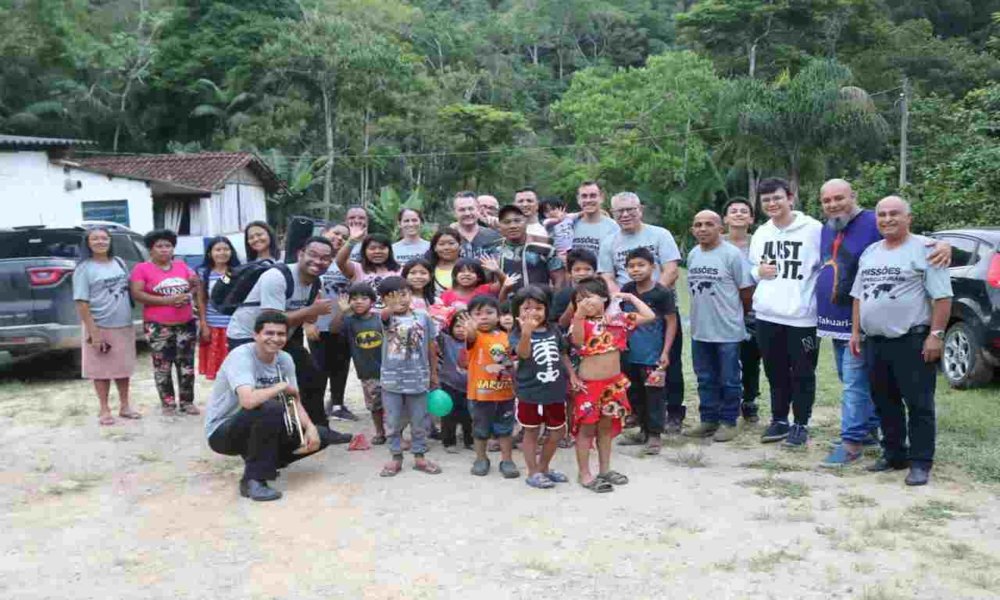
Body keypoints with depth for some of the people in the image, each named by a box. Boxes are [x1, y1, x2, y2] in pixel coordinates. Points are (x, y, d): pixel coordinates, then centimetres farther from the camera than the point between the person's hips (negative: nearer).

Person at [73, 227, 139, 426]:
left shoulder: (120, 263, 7)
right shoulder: (84, 268, -8)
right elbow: (82, 304, -12)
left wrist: (133, 321, 10)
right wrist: (93, 333, -17)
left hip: (124, 326, 5)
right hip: (100, 328, -5)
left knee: (124, 367, 12)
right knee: (101, 369, 5)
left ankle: (124, 406, 25)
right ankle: (104, 409, 17)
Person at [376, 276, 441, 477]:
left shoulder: (423, 317, -3)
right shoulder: (387, 317, -7)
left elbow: (432, 347, 5)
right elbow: (384, 314, -35)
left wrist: (434, 374, 8)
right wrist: (393, 308, -59)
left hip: (418, 379, 1)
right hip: (392, 380, -1)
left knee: (419, 422, 11)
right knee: (394, 422, 10)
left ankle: (419, 457, 26)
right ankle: (396, 457, 25)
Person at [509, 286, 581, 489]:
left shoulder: (553, 330, 3)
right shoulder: (517, 334, -13)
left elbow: (563, 354, 15)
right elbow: (523, 353, -33)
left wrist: (571, 375, 7)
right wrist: (526, 332, -50)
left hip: (555, 391, 5)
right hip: (530, 393, -5)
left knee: (558, 431, 17)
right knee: (531, 432, 10)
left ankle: (544, 467, 36)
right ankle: (533, 473, 23)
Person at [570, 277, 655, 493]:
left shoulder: (618, 319, 2)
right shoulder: (581, 322, -8)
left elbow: (649, 316, 2)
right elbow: (577, 341, -28)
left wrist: (629, 297, 4)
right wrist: (579, 315, -40)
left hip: (614, 383, 4)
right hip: (589, 384, -4)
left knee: (607, 426, 17)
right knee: (587, 428, 4)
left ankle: (605, 469, 30)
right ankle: (585, 474, 13)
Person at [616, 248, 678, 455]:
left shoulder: (662, 293, -12)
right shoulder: (626, 290, 4)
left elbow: (671, 323, -9)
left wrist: (665, 352, -12)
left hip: (653, 355, -6)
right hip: (631, 354, 6)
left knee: (654, 395, 2)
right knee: (635, 394, 15)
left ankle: (655, 435, 13)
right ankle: (644, 430, 30)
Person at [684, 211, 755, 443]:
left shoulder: (732, 254, -12)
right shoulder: (692, 255, 8)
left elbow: (747, 290, -8)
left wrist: (735, 314, 4)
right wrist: (704, 311, 14)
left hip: (728, 331, -6)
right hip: (699, 330, 6)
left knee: (729, 379, 5)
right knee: (705, 379, 15)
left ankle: (728, 421, 18)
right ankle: (709, 419, 26)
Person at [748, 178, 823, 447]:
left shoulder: (813, 229, -8)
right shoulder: (760, 233, 11)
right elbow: (751, 269, 21)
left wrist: (819, 302, -15)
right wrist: (759, 271, -1)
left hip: (802, 315, -5)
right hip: (767, 315, 5)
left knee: (802, 374, 6)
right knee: (775, 372, 15)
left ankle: (801, 425, 18)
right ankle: (779, 420, 28)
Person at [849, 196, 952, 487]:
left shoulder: (924, 250, -6)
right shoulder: (870, 252, 15)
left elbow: (942, 296, -10)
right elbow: (858, 295, 19)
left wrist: (936, 334, -16)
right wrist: (856, 331, 13)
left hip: (912, 341, -7)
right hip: (875, 342, 7)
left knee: (919, 405, -1)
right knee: (884, 403, 13)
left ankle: (920, 462, 5)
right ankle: (893, 454, 25)